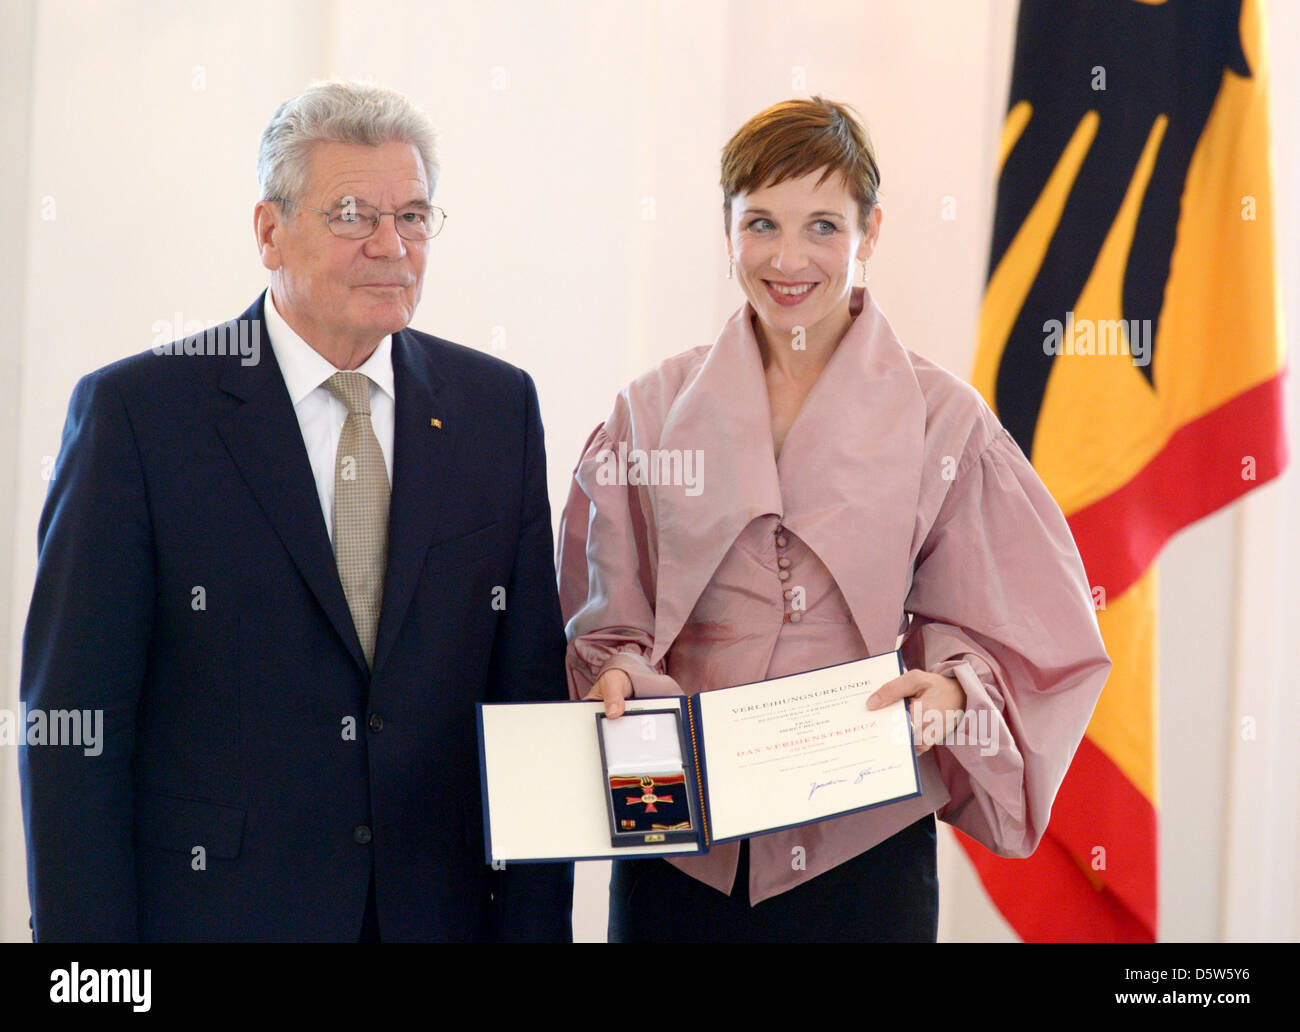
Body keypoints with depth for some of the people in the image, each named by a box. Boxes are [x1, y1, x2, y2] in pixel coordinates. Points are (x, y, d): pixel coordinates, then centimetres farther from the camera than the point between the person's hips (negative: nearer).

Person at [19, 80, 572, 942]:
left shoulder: (497, 408, 5)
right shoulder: (136, 411, -7)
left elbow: (529, 689, 5)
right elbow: (73, 726, -8)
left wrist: (534, 926, -1)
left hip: (444, 910, 3)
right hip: (215, 908, -3)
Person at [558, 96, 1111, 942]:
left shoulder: (943, 421, 1)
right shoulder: (654, 413, 6)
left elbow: (997, 630, 2)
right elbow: (608, 621, 8)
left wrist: (954, 692, -18)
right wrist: (616, 676, -13)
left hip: (864, 842, -1)